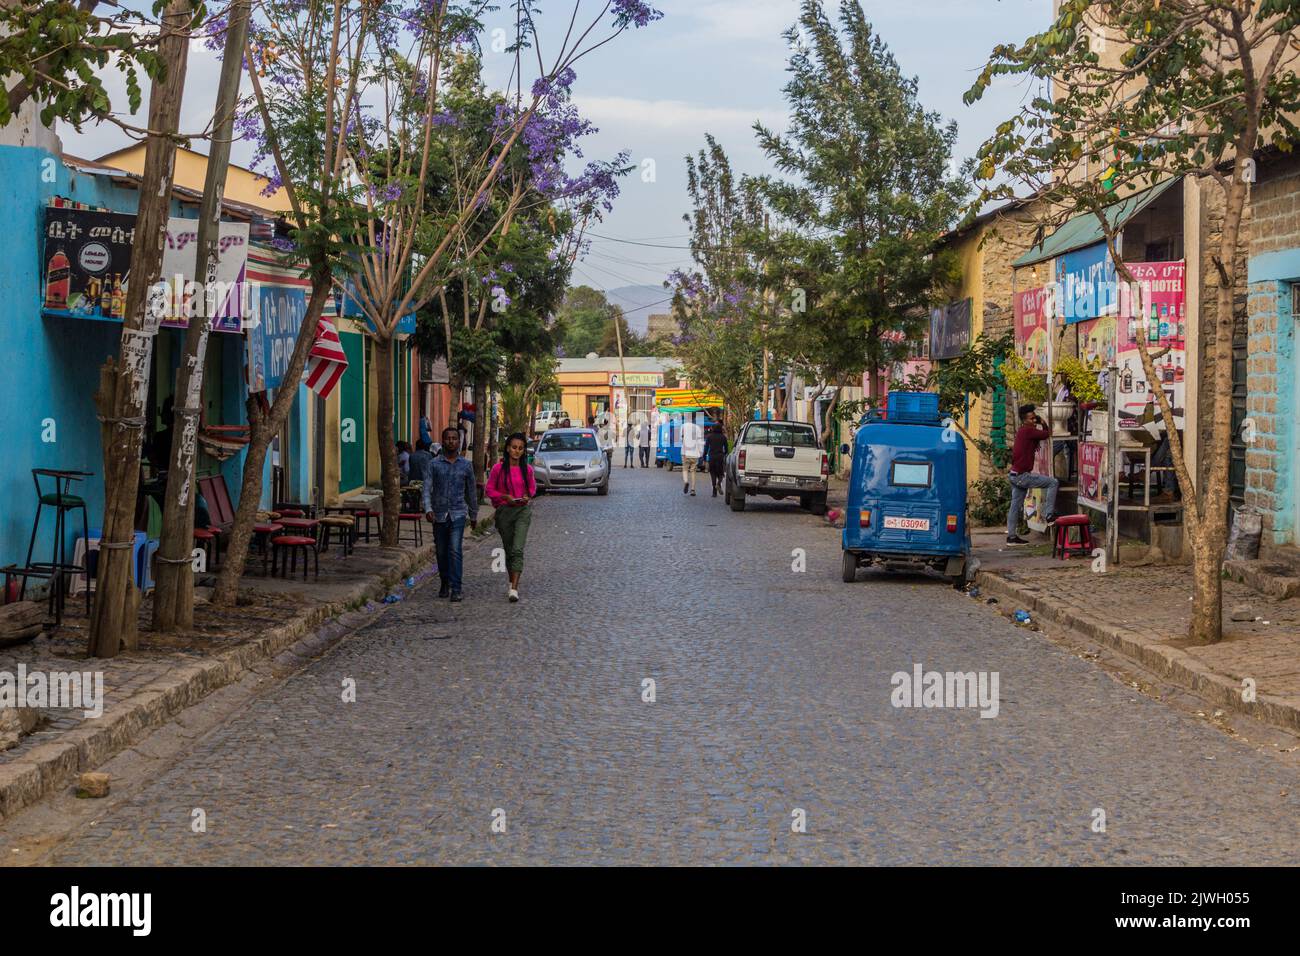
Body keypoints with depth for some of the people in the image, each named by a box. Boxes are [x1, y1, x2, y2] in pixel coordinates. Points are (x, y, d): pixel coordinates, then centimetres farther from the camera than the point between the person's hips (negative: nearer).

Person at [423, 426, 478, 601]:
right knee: (441, 552, 10)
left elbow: (471, 491, 15)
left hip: (458, 513, -1)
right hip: (439, 514, 1)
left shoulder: (466, 465, 6)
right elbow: (427, 488, -4)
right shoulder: (434, 464, 2)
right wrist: (428, 509, -19)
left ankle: (456, 589, -15)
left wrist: (474, 514, 20)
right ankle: (445, 583, 29)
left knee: (455, 550, -14)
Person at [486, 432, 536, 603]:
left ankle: (514, 589, -21)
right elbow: (489, 490, 0)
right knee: (509, 550, 12)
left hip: (523, 510, -1)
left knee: (517, 549, -15)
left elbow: (532, 487, 16)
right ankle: (512, 582, 32)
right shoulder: (498, 468, -5)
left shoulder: (527, 469, 1)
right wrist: (505, 496, -15)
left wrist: (528, 496, -5)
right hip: (504, 511, 1)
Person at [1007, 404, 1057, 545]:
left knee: (1016, 505, 13)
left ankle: (1011, 536, 17)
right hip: (1022, 475, -10)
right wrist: (1044, 424, 7)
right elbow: (1047, 434, -11)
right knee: (1053, 483, -9)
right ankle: (1049, 515, -10)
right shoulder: (1028, 431, -15)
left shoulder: (1021, 431, 15)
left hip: (1015, 475, 10)